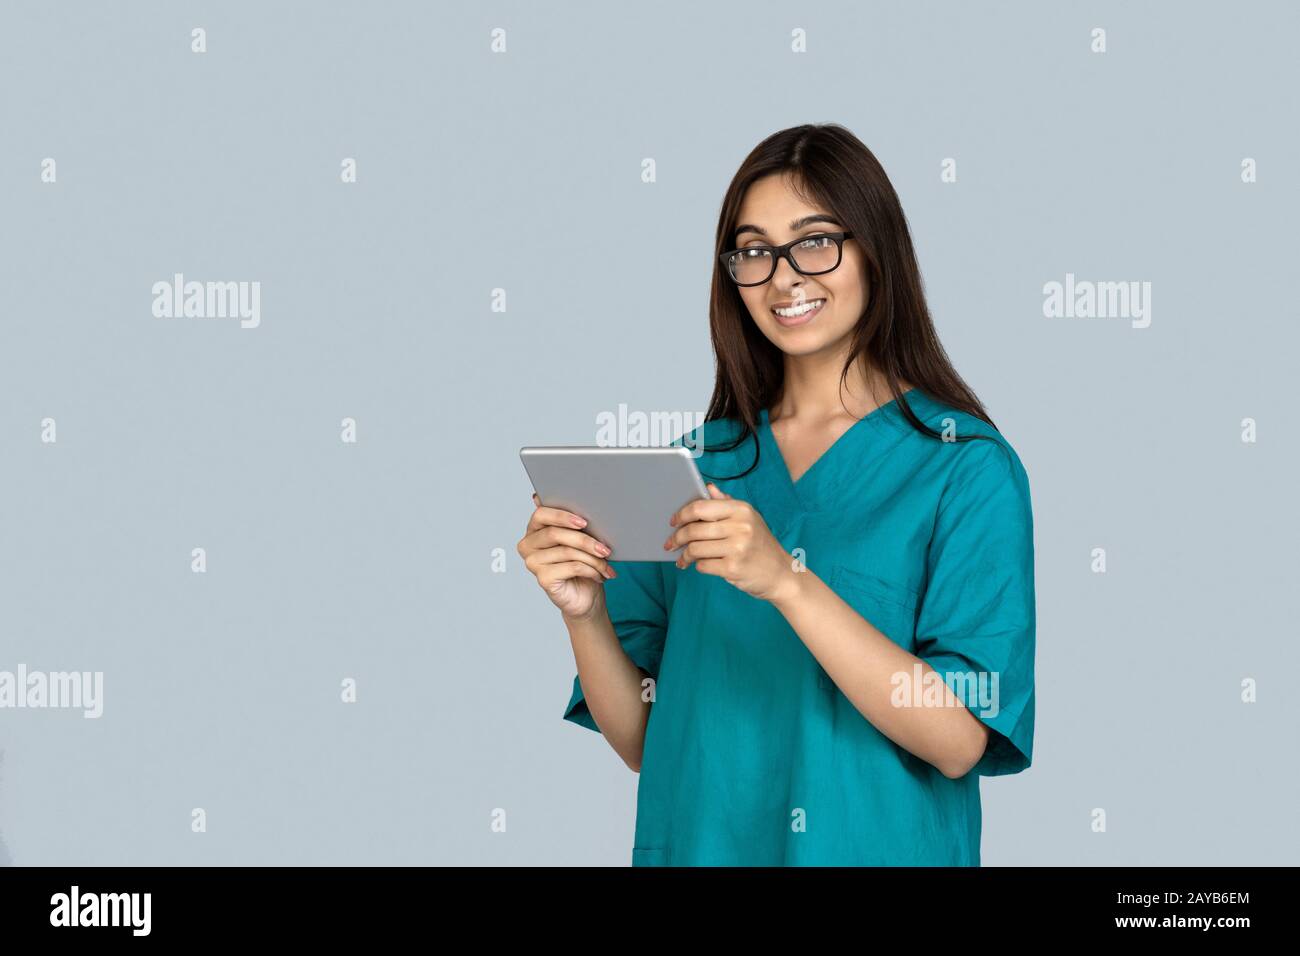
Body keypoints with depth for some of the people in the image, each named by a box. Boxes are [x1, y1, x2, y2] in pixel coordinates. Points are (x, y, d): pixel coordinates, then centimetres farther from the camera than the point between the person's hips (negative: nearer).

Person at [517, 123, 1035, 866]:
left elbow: (959, 738, -19)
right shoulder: (698, 462, 2)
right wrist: (585, 614, -16)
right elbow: (640, 740, 2)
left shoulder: (968, 465, -9)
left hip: (878, 846, -3)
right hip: (697, 841, 3)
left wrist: (786, 583, -28)